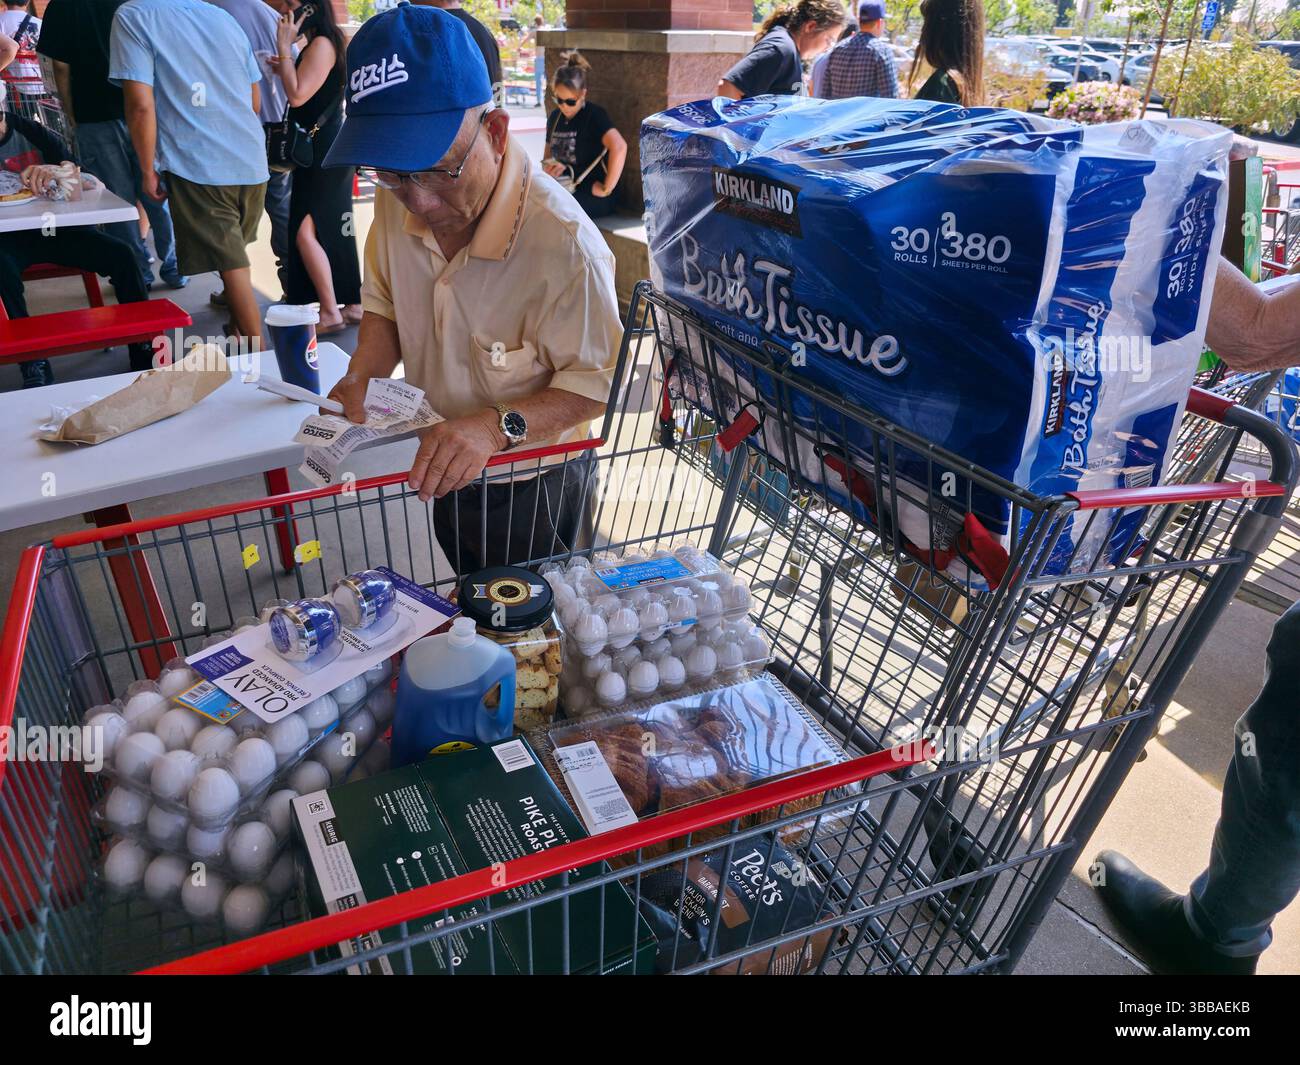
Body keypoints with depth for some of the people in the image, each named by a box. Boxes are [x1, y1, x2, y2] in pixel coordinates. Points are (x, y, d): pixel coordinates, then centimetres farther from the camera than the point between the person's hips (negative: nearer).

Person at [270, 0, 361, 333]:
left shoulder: (322, 44, -13)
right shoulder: (315, 45, 17)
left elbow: (298, 96, -20)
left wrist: (284, 46, -13)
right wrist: (285, 68, 11)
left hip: (325, 152, -10)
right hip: (320, 151, 10)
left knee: (305, 232, -11)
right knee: (331, 232, 11)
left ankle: (331, 313, -7)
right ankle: (351, 305, 17)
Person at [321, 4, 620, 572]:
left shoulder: (563, 241, -34)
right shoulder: (398, 201, -12)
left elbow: (597, 382, -25)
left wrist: (499, 425, -39)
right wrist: (363, 374, -14)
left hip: (532, 489, -6)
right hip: (446, 473, 6)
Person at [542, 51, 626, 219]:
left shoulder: (594, 115, -10)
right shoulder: (555, 117, 12)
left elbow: (619, 147, -27)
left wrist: (607, 188, -23)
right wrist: (549, 167, 0)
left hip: (593, 195, -6)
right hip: (564, 189, 7)